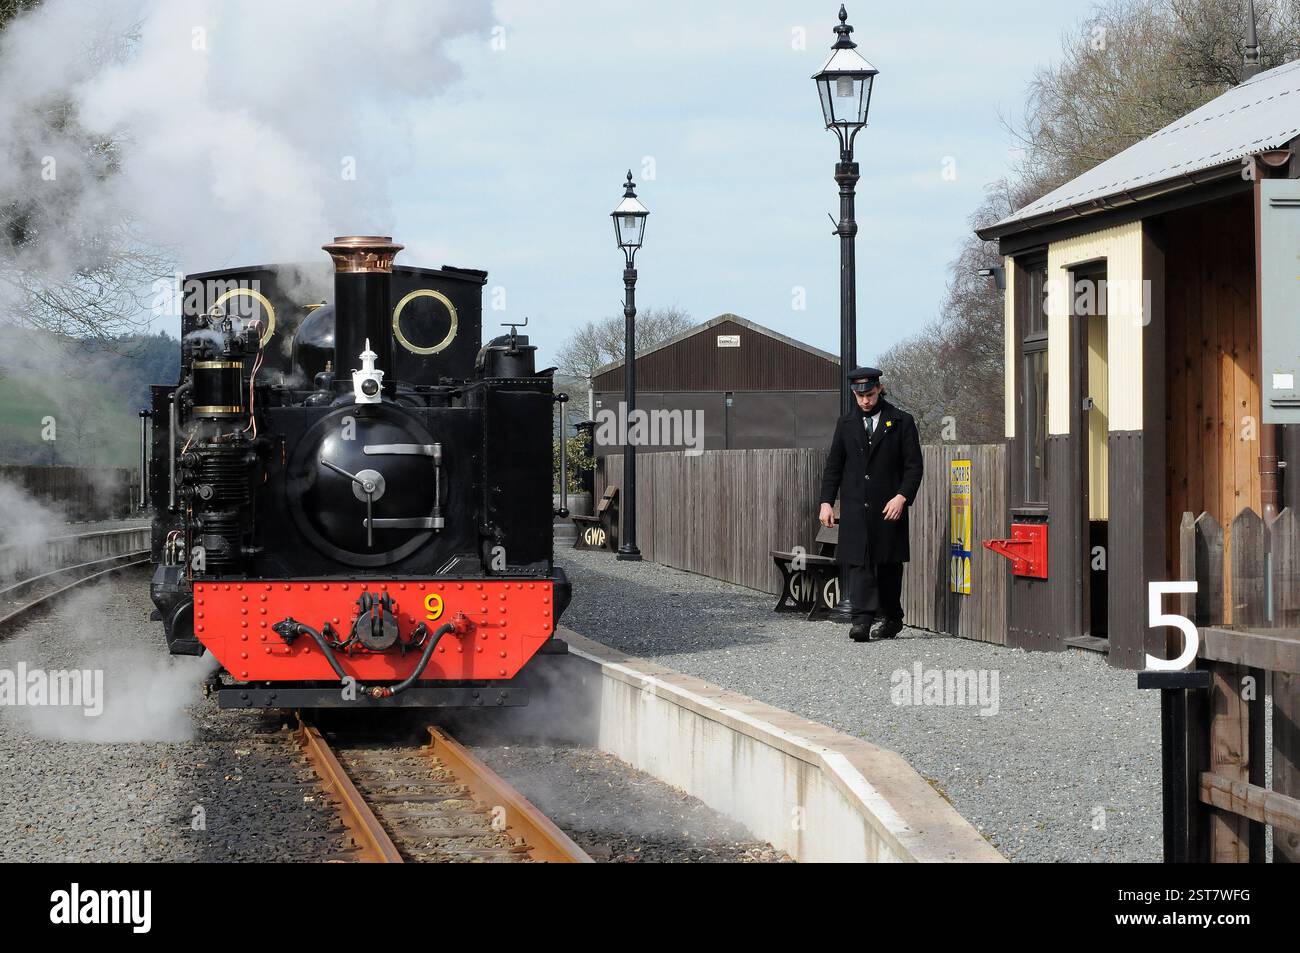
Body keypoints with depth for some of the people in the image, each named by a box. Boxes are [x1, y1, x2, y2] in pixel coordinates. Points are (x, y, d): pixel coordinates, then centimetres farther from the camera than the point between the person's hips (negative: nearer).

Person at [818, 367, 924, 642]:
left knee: (889, 565, 6)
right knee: (857, 563, -10)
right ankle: (862, 619, -16)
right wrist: (826, 501, 3)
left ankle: (892, 618, 20)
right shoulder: (845, 424, 12)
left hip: (889, 508, -2)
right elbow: (833, 465, 13)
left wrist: (902, 497, -13)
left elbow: (914, 465, 0)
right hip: (854, 507, 2)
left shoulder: (901, 422, 3)